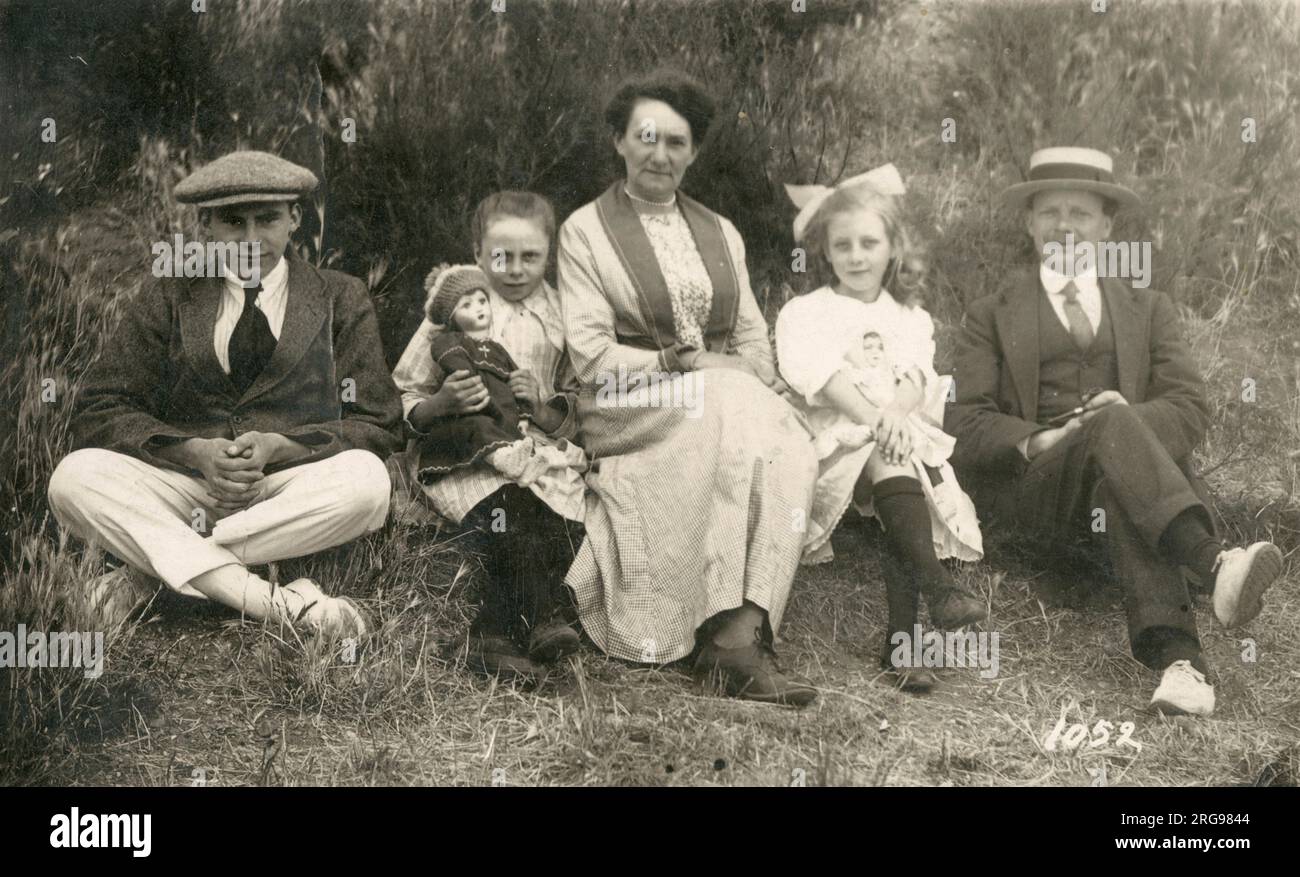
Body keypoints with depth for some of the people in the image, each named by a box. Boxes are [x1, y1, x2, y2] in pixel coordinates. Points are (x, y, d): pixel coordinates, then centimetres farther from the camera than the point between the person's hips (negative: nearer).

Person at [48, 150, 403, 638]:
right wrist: (194, 452, -12)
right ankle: (274, 603, -37)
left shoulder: (341, 300, 11)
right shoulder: (167, 300, 12)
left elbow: (377, 427, 5)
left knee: (365, 478, -33)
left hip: (293, 486, 0)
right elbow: (97, 414, 6)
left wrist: (275, 447, -11)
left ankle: (147, 572, -24)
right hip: (184, 484, 1)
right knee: (75, 476, -26)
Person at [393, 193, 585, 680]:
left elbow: (568, 419, 17)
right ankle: (544, 619, -28)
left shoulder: (555, 322, 15)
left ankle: (494, 635, -28)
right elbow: (404, 406, 7)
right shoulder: (449, 318, 9)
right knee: (502, 511, -35)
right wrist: (444, 403, -14)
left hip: (535, 452, 3)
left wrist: (539, 405, -5)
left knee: (567, 509, -29)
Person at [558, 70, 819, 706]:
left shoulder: (722, 236, 23)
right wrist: (671, 362, -16)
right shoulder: (584, 231, 8)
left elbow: (752, 343, 15)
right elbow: (590, 354, -3)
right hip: (627, 409, -4)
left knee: (787, 444, -30)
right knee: (736, 412, -34)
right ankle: (735, 634, -35)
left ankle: (738, 636, -37)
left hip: (732, 401, 4)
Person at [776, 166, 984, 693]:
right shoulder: (805, 312, 12)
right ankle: (939, 589, -45)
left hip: (902, 433, 3)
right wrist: (873, 416, -23)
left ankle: (901, 644, -30)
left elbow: (917, 377, 4)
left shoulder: (909, 318, 23)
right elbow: (819, 372, -7)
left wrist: (897, 413, -20)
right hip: (836, 441, -3)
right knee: (891, 460, -35)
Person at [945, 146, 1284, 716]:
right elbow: (966, 427, 6)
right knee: (1113, 427, -34)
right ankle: (1215, 566, -56)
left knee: (1120, 488, -36)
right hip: (1036, 487, -2)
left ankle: (1170, 653, -57)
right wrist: (1040, 441, -14)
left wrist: (1134, 420, -14)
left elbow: (1191, 409, 9)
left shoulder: (1148, 309, 24)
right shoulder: (991, 316, 19)